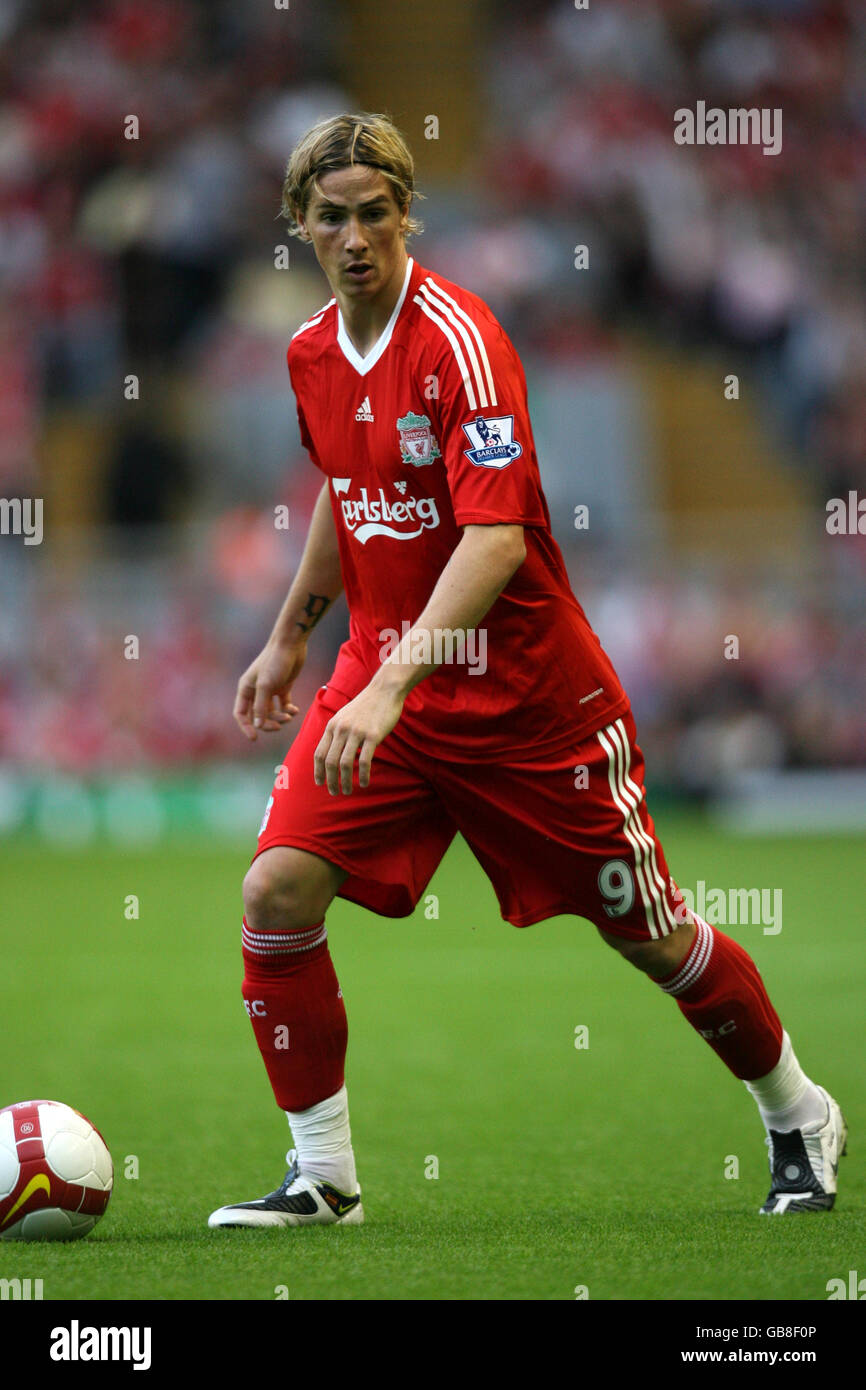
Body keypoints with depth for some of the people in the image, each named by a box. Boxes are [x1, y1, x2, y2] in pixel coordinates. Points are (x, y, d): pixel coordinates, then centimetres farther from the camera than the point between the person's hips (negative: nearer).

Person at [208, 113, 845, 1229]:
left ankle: (799, 1118, 31)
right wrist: (290, 637, 26)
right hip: (382, 678, 6)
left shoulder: (458, 337, -21)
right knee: (277, 892, -15)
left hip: (529, 696, -5)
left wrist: (392, 688, -38)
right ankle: (321, 1174, -3)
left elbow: (496, 537, -30)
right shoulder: (311, 353, 3)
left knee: (649, 935, 6)